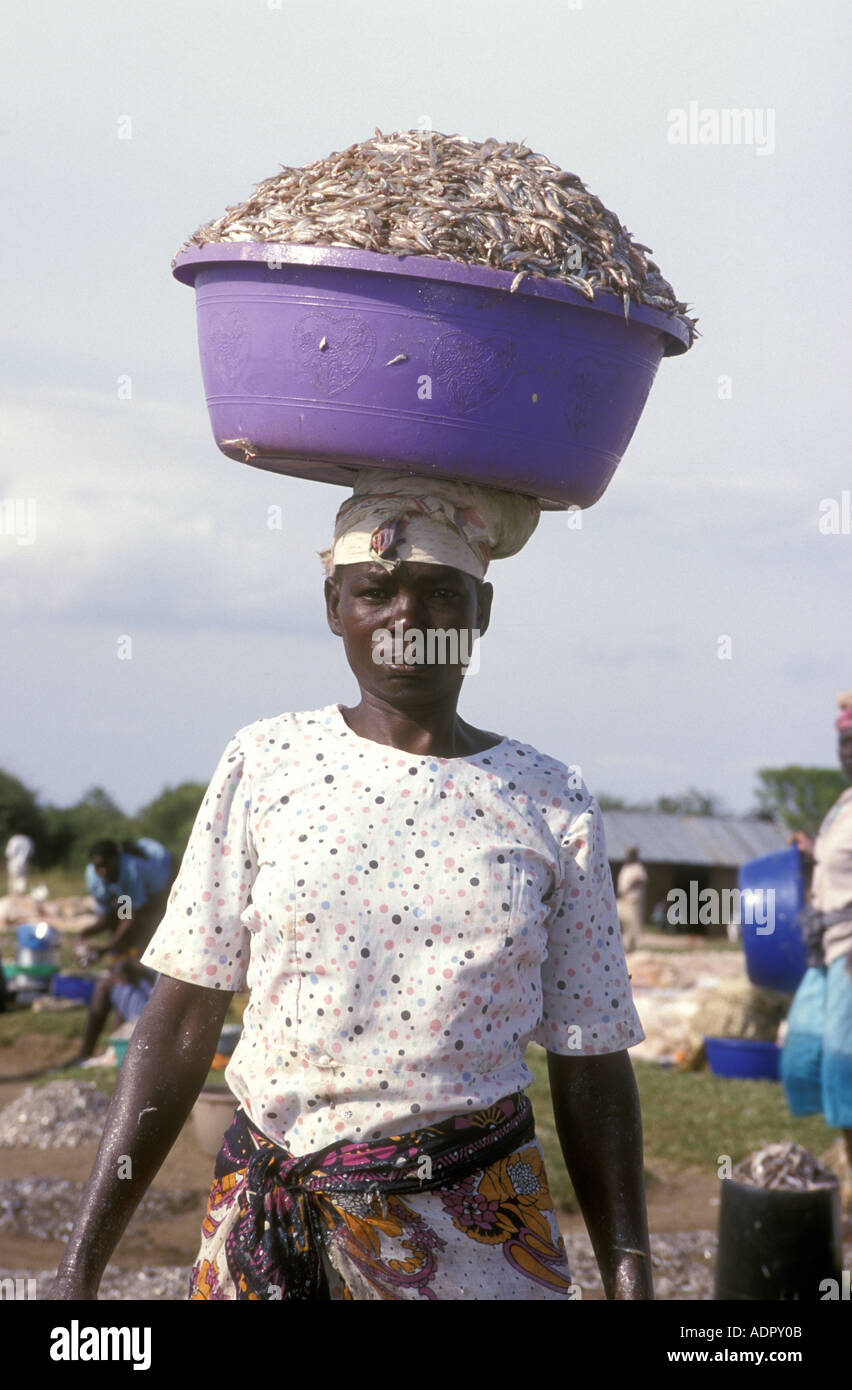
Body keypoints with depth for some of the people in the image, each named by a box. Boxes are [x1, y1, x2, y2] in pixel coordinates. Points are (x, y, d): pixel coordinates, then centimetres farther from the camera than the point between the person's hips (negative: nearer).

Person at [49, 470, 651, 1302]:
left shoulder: (549, 804, 1)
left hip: (477, 1232, 0)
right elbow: (180, 1025, 0)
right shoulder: (266, 765, 1)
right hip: (267, 1224, 0)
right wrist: (78, 1270, -3)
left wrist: (630, 1278, -3)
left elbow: (590, 1074, 3)